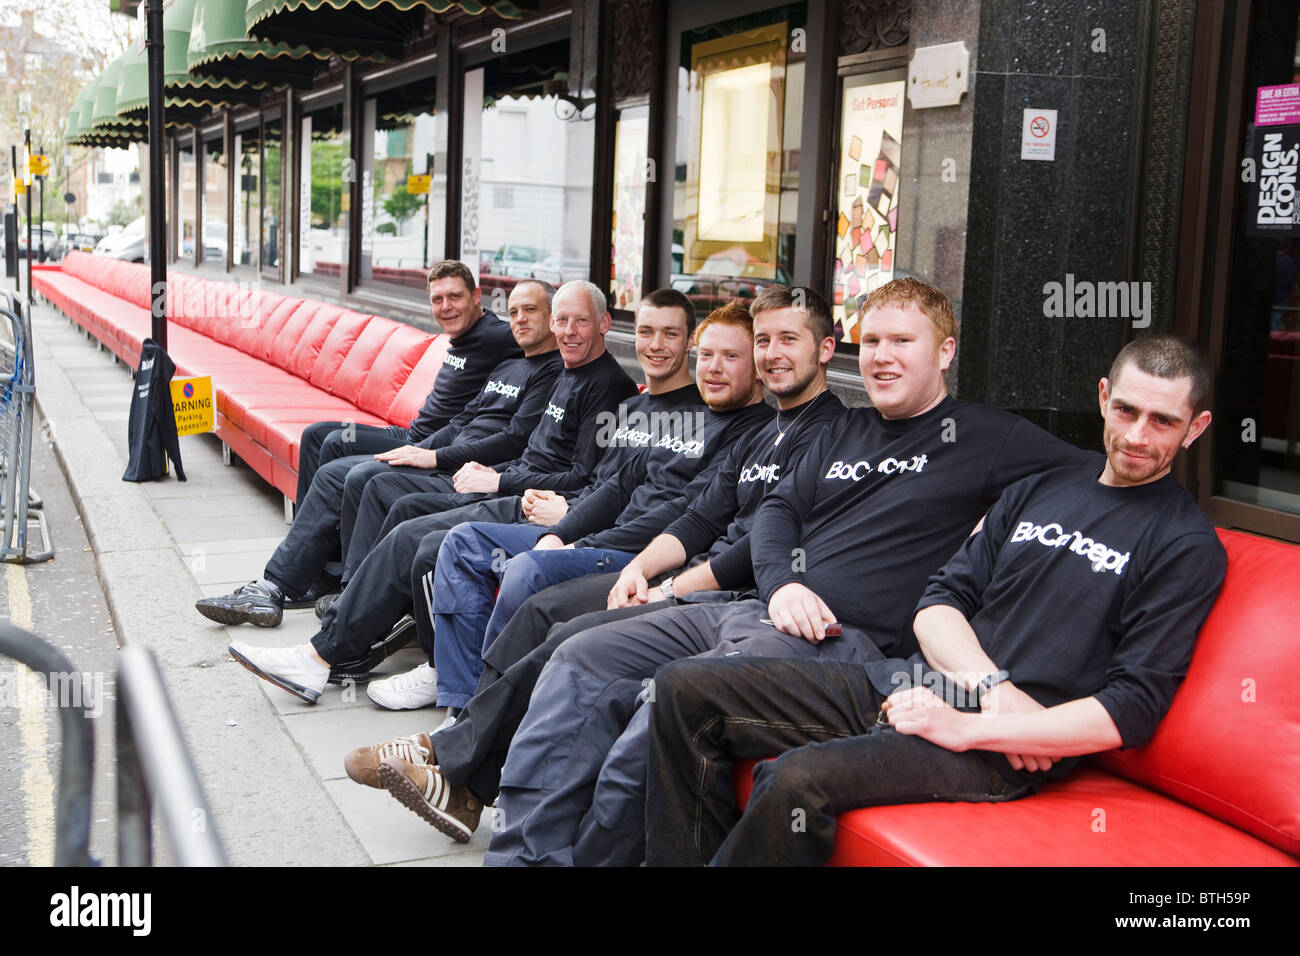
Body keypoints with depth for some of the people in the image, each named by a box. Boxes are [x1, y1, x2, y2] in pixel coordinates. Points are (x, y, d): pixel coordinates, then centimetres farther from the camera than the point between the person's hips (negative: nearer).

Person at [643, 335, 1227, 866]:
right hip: (912, 687, 7)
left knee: (800, 779, -33)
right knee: (685, 690, -5)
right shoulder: (1036, 491, 18)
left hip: (1009, 751, -7)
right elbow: (939, 602, 11)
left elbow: (1134, 711, -10)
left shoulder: (1187, 546, 0)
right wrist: (994, 685, -10)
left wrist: (972, 728, -17)